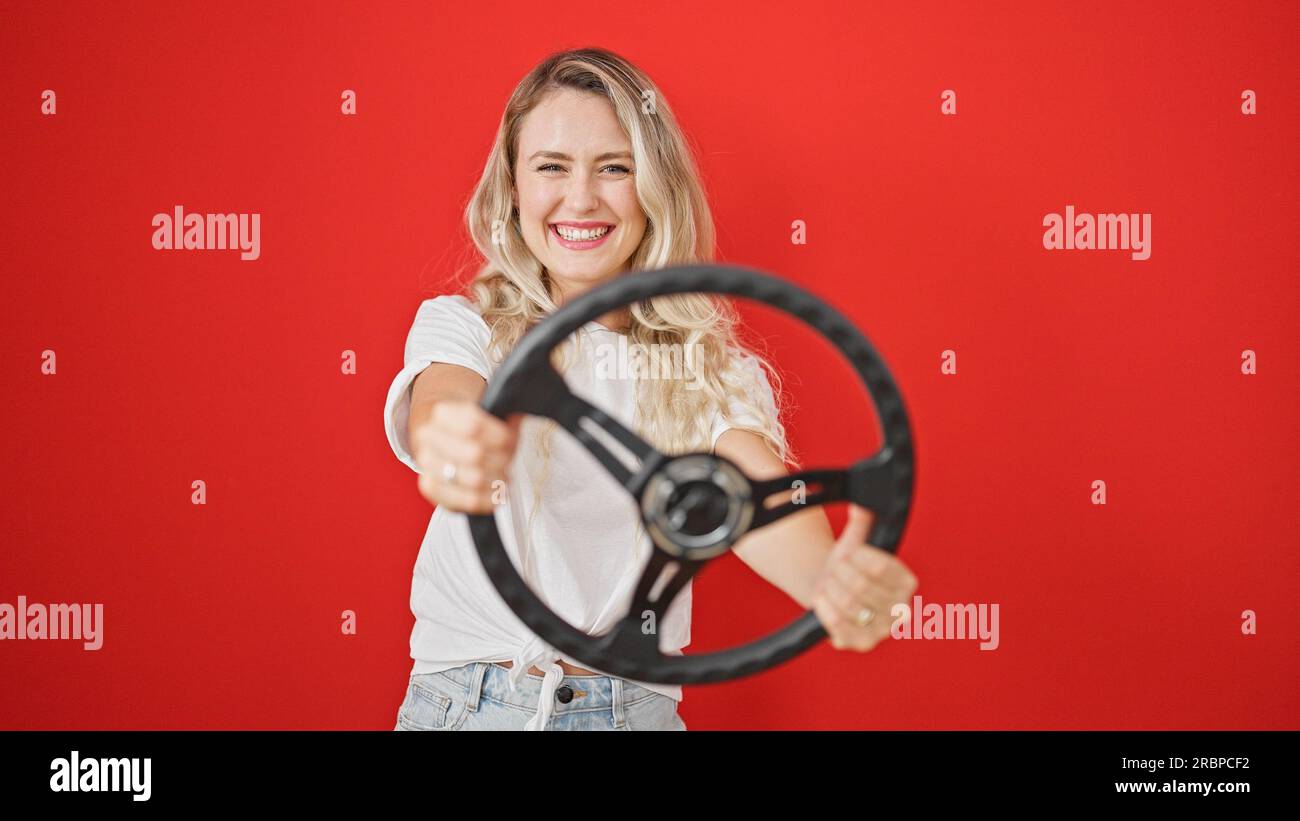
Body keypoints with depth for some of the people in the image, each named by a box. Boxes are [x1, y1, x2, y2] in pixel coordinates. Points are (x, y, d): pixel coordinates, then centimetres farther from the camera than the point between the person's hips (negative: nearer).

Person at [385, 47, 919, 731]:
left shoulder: (708, 368, 2)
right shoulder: (461, 327, 0)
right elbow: (441, 406, -22)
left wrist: (830, 579, -38)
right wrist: (454, 446, -46)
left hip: (635, 704, 0)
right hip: (464, 698, 0)